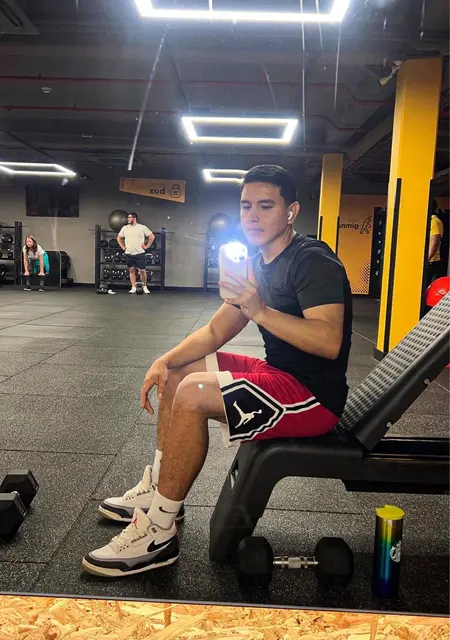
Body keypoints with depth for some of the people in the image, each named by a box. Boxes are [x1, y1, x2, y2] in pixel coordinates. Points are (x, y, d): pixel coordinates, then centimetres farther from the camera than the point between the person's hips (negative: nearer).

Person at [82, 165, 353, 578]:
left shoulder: (313, 262, -17)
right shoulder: (258, 264, 11)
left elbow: (330, 342, -32)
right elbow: (216, 332, 11)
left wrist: (260, 311, -38)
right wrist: (164, 361, -2)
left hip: (314, 394, -10)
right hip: (280, 374, 10)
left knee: (193, 394, -26)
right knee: (177, 372, 13)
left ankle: (158, 535, -10)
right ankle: (158, 488, 21)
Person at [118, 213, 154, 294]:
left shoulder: (142, 227, -4)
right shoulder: (125, 228, 7)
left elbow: (152, 236, -1)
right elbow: (119, 238, 20)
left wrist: (146, 246, -4)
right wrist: (123, 247, 10)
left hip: (140, 253, -4)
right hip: (129, 254, 4)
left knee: (142, 270, -2)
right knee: (132, 270, 7)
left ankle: (145, 287, 13)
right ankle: (133, 288, 12)